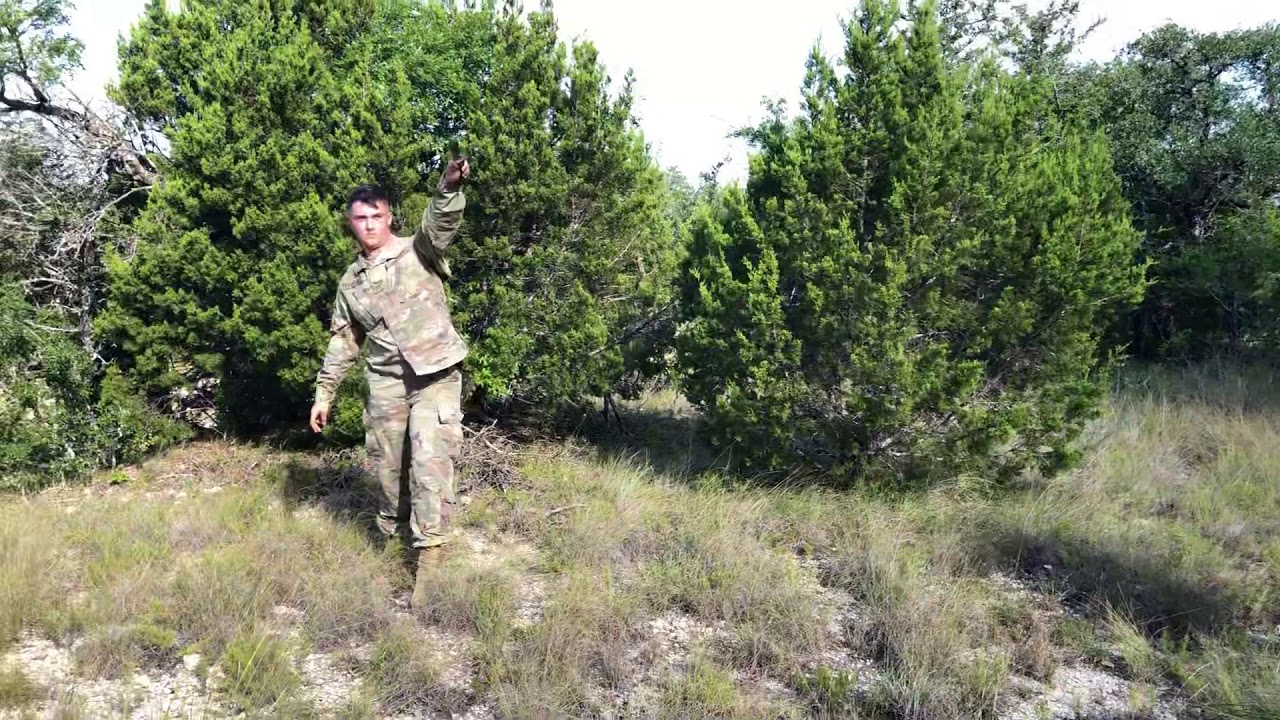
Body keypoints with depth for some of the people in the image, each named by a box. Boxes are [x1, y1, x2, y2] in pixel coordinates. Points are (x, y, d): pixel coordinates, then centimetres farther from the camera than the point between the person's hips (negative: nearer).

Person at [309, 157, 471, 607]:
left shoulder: (418, 251, 0)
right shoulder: (351, 281, 14)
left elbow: (441, 224, -22)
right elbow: (343, 341, 18)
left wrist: (449, 188, -43)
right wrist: (324, 392, 15)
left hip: (435, 376, -5)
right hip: (385, 384, 5)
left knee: (430, 463, -12)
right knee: (387, 467, 10)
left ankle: (429, 559, -10)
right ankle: (391, 535, 32)